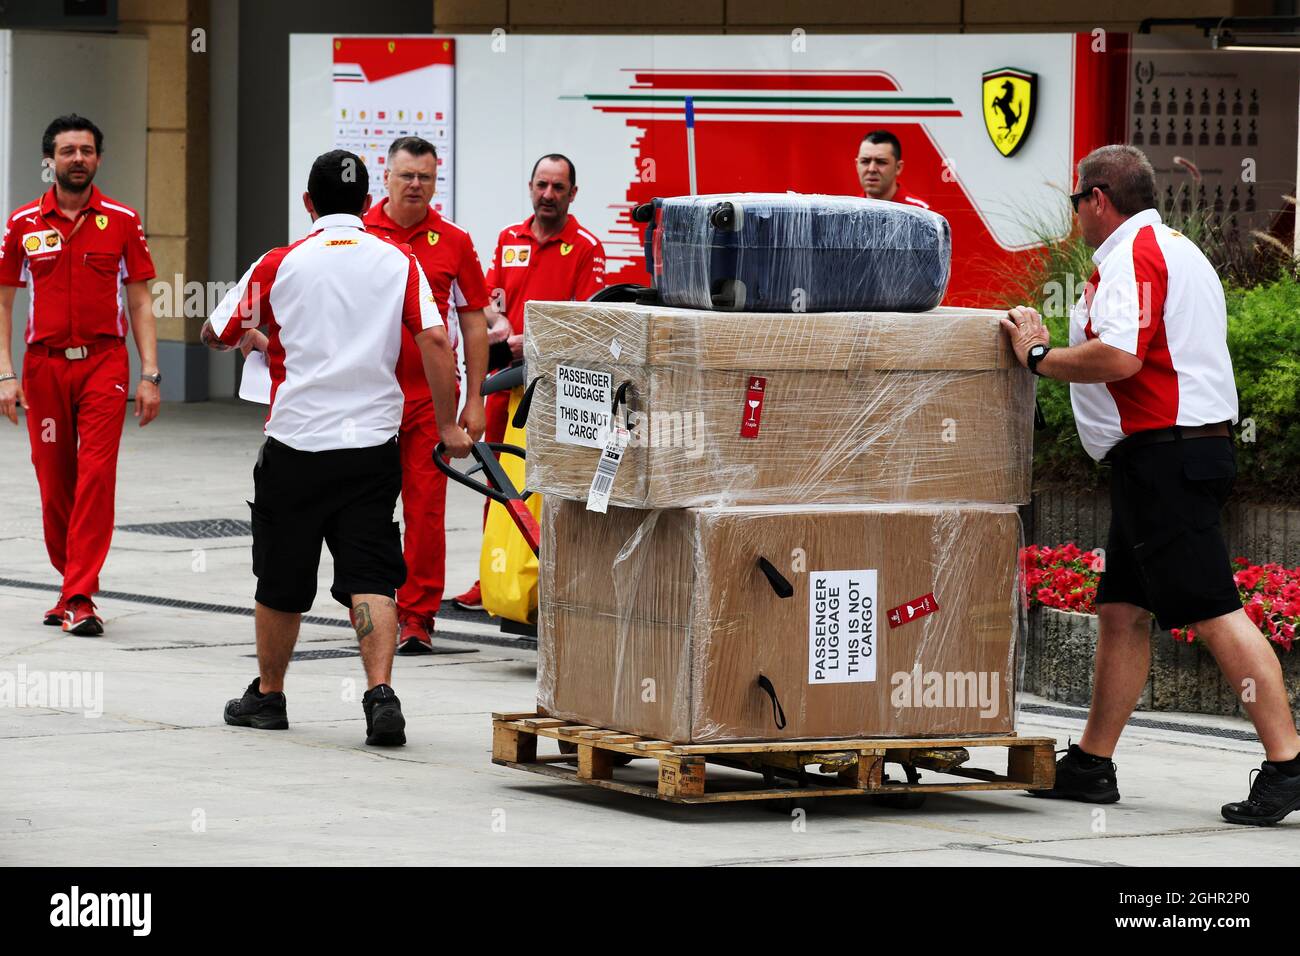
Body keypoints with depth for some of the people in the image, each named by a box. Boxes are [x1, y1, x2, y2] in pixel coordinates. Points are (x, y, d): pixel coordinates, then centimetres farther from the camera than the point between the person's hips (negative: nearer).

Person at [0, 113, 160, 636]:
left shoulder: (122, 221, 4)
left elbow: (140, 303, 6)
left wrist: (149, 375, -1)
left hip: (104, 362, -1)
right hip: (44, 364, 1)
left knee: (97, 475, -11)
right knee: (54, 481, 4)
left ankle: (80, 598, -11)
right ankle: (73, 581, 23)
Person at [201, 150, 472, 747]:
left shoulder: (280, 265, 1)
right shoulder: (398, 262, 3)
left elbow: (215, 334, 10)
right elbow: (435, 340, -7)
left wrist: (255, 340, 32)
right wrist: (448, 424, 1)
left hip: (296, 444, -1)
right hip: (372, 446, 1)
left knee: (282, 579, 13)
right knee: (370, 578, -1)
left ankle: (268, 694, 27)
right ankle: (381, 692, -19)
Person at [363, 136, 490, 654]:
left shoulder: (454, 242, 5)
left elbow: (474, 324, 8)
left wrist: (474, 400, 4)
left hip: (430, 397, 0)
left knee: (426, 508, -1)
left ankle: (417, 616, 5)